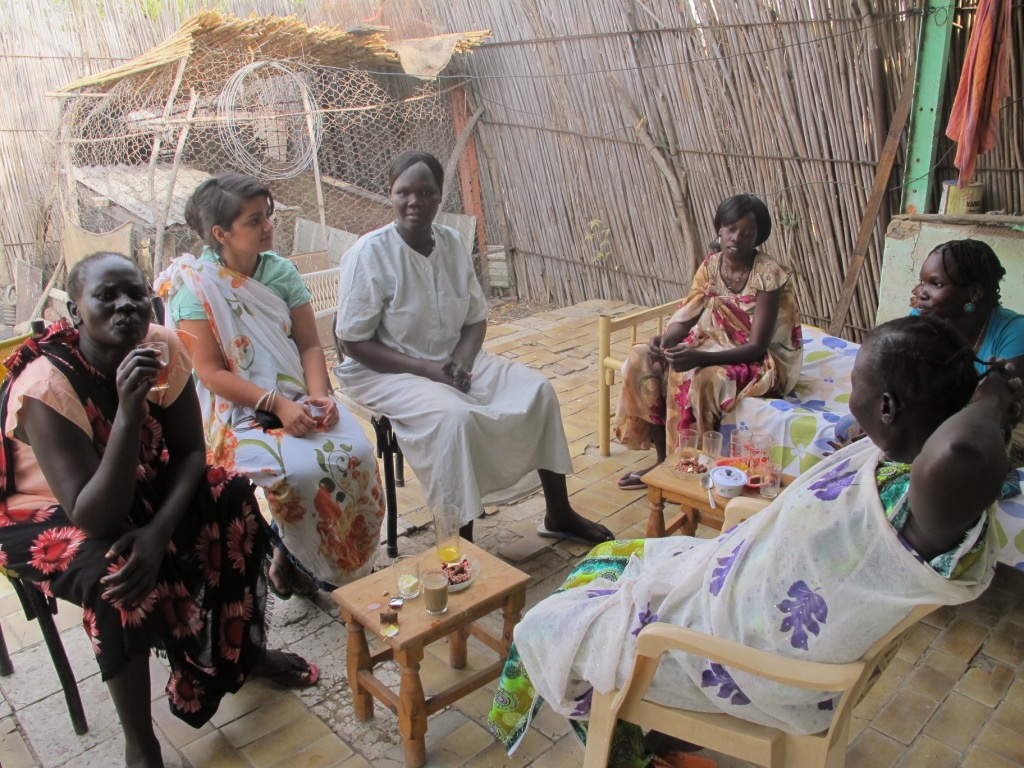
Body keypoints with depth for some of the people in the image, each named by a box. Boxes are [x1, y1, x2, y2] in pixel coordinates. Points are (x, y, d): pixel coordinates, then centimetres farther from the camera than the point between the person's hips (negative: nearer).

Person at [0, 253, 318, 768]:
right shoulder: (44, 386, -32)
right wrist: (128, 411, -47)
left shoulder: (163, 347, -17)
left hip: (135, 486, 5)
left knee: (232, 497, -13)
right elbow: (94, 517, -36)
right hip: (47, 514, -5)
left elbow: (190, 452, -11)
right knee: (119, 575, -32)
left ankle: (245, 649, 9)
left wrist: (159, 529, -28)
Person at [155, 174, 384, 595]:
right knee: (304, 470, -30)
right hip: (238, 413, -5)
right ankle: (288, 557, 0)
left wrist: (318, 394, -14)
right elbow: (211, 372, -13)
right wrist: (277, 404, -21)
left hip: (299, 399, 5)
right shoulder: (197, 287, -8)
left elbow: (309, 344, 4)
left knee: (358, 453, -22)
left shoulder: (281, 270, 6)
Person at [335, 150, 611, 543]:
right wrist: (426, 369, -23)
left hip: (454, 361, 6)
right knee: (455, 416, -34)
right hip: (385, 372, -6)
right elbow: (354, 342, -16)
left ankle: (558, 513, 7)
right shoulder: (369, 254, -15)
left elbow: (476, 318, 7)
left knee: (538, 391, -7)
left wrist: (461, 361, -14)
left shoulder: (452, 243, 1)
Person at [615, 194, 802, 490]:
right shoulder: (710, 265, -1)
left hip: (758, 362, -6)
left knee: (700, 378, -36)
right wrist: (664, 340, -24)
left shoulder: (768, 274, -19)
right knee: (643, 359, -12)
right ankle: (664, 458, -4)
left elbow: (757, 346, -23)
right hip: (713, 344, 7)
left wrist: (699, 357, -36)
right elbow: (688, 316, 0)